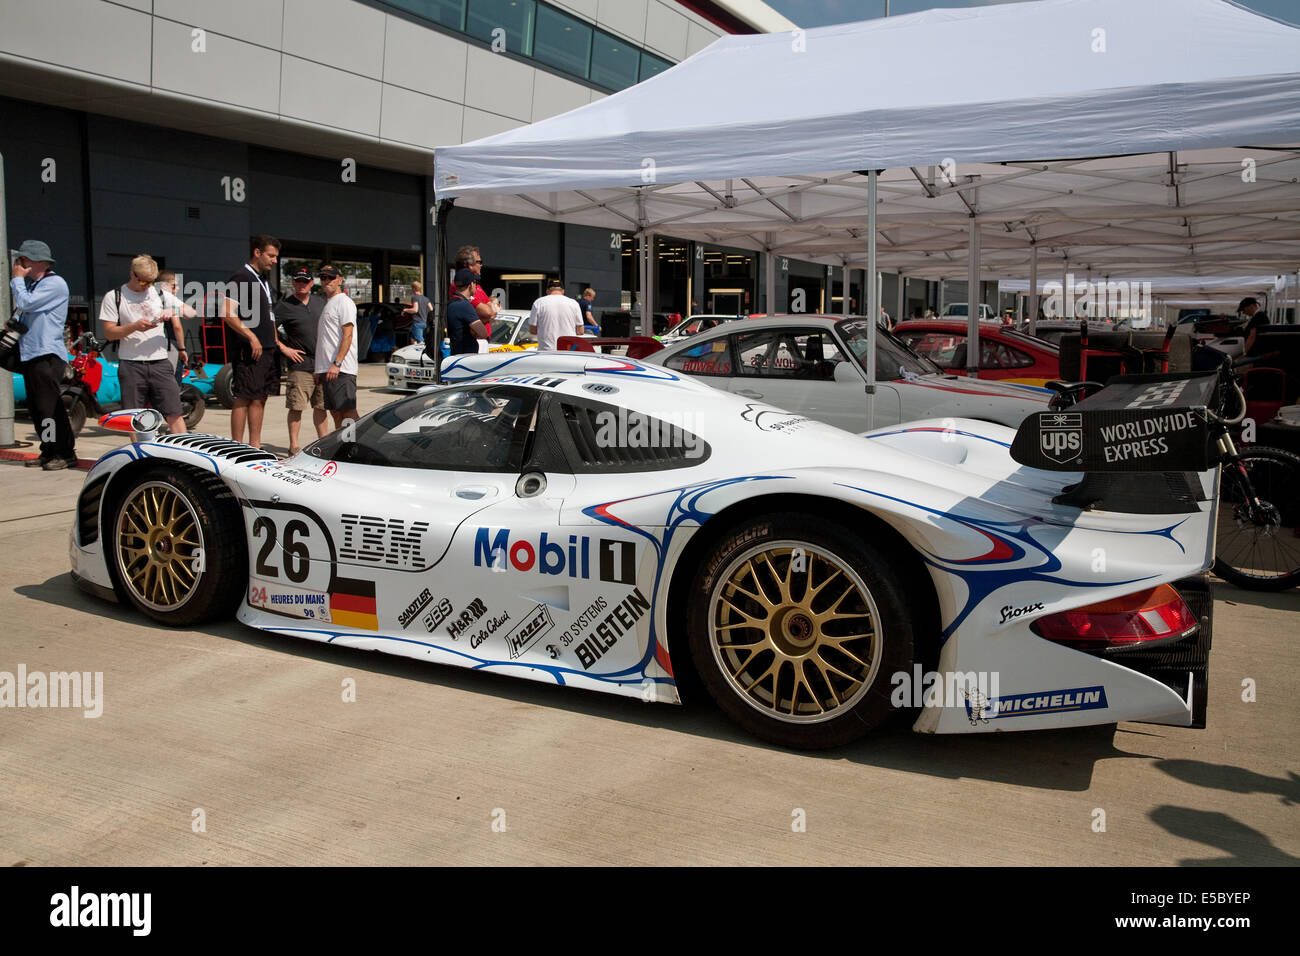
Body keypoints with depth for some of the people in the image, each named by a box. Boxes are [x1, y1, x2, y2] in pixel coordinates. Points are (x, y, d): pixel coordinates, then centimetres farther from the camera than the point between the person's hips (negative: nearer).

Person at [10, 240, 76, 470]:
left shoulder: (54, 284, -8)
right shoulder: (31, 284, 21)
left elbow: (25, 303, -17)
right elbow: (22, 311, 26)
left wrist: (17, 279, -3)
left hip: (47, 356, -9)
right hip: (29, 355, 9)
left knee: (50, 407, -10)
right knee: (36, 408, 10)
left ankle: (66, 453, -6)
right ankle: (49, 451, 16)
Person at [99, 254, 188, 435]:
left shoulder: (160, 294, 13)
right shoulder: (114, 297, 6)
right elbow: (109, 333, 0)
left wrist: (173, 311, -9)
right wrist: (134, 326, -16)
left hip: (160, 363, 1)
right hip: (131, 366, -1)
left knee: (174, 413, -6)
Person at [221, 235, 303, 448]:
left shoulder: (264, 281, 21)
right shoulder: (239, 279, -7)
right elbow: (228, 314, -17)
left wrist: (280, 345, 21)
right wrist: (251, 337, -22)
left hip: (268, 350, 9)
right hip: (249, 351, -9)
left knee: (260, 398, 9)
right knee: (244, 398, -7)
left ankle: (255, 446, 14)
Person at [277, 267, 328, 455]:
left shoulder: (320, 302, 14)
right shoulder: (284, 306, -2)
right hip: (300, 366, -5)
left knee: (321, 406, 12)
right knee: (296, 407, -5)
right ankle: (294, 445, 2)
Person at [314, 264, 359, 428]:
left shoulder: (344, 301, -5)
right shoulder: (327, 304, 24)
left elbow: (348, 335, -15)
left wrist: (337, 363, -23)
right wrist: (320, 369, 19)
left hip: (341, 369, -9)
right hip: (326, 369, 9)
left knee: (348, 412, -13)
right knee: (335, 413, 9)